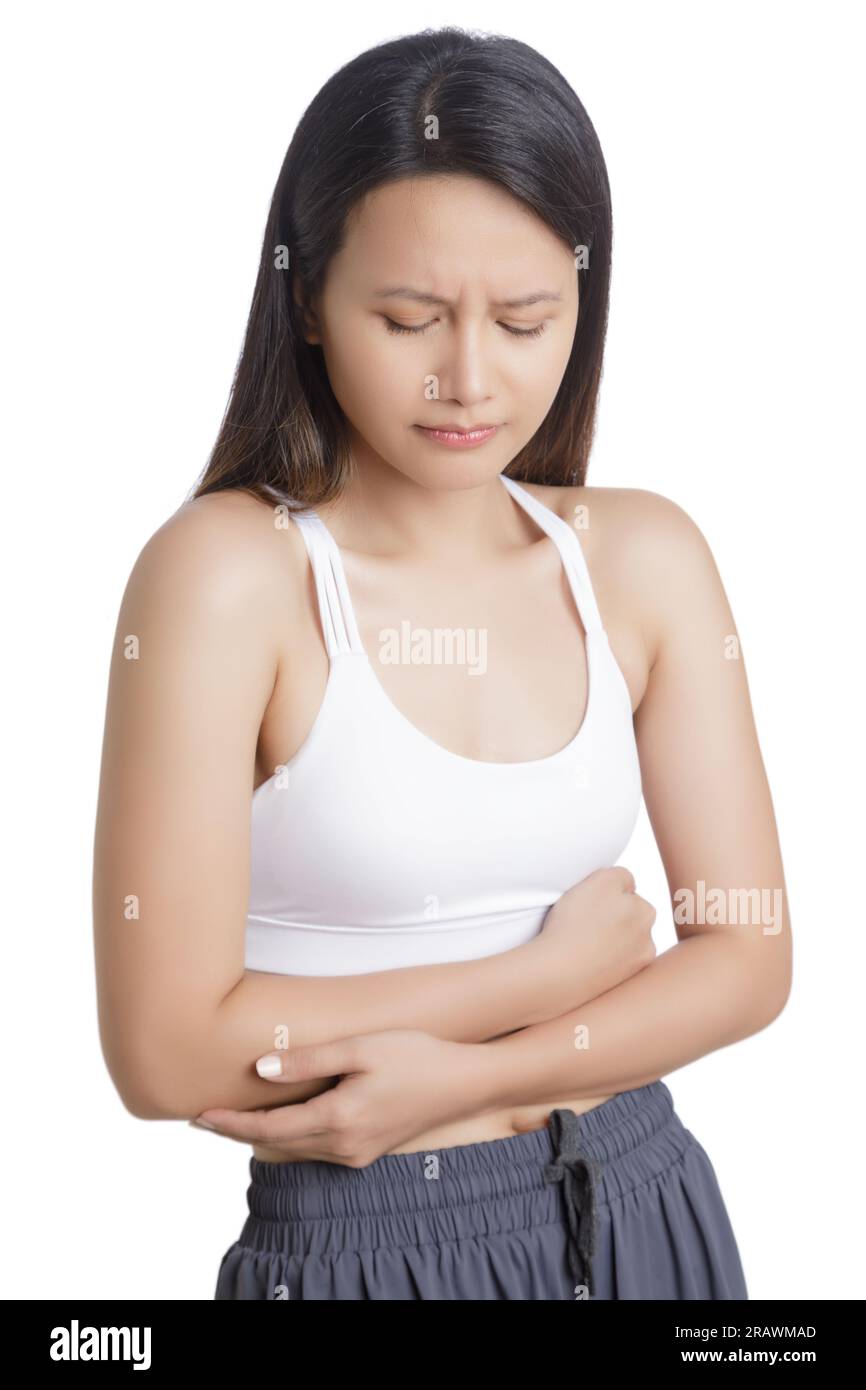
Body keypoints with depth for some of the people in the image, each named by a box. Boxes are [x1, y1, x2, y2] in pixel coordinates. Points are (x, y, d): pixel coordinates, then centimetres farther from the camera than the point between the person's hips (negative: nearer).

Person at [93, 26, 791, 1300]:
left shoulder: (646, 558, -5)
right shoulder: (230, 571, -18)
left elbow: (750, 955, -4)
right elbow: (167, 1051, -20)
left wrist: (462, 1075, -17)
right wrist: (554, 968, -14)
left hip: (642, 1209, 4)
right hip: (365, 1241, -3)